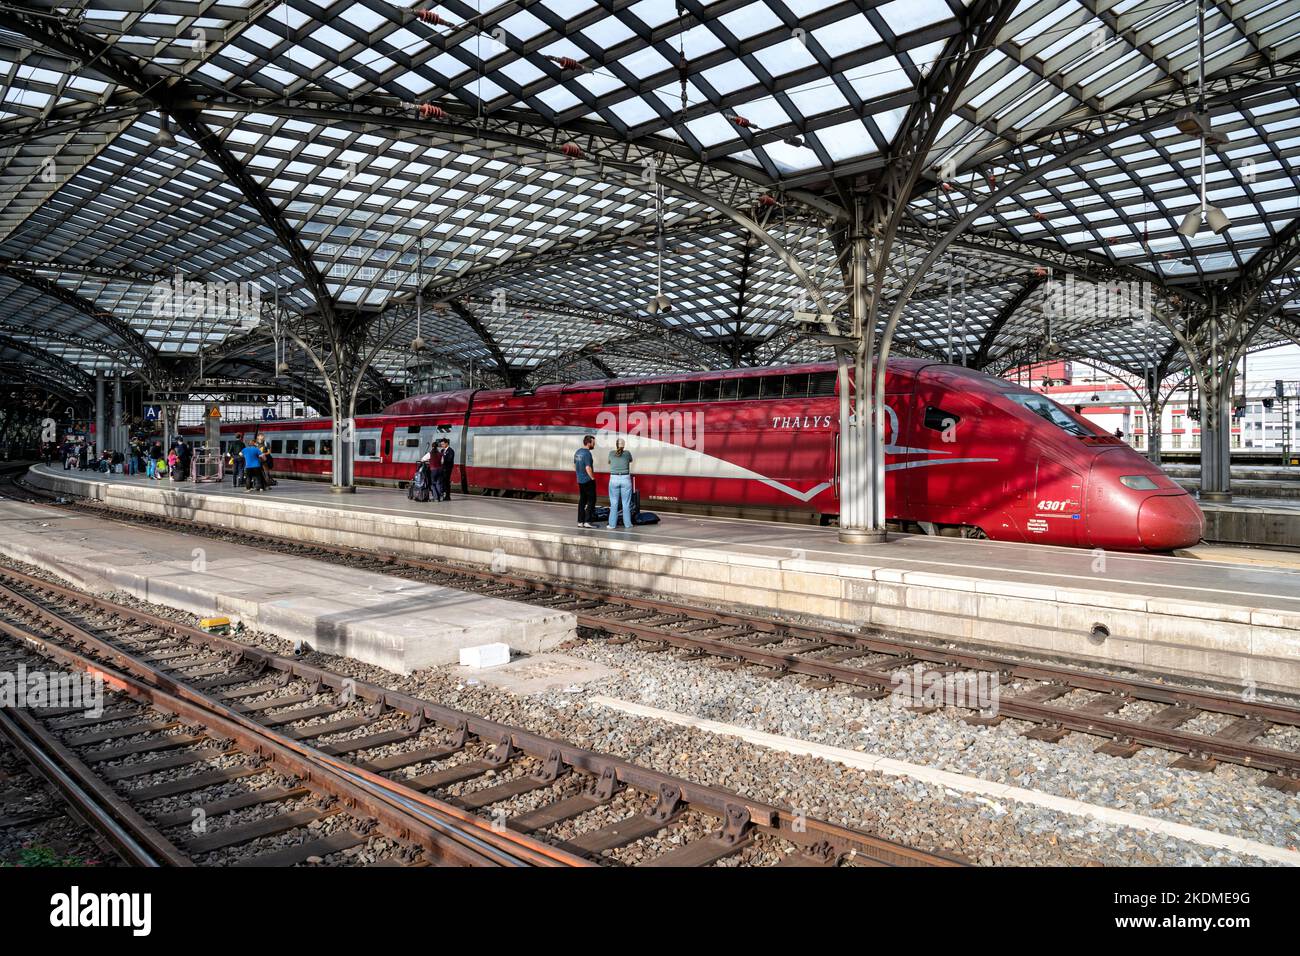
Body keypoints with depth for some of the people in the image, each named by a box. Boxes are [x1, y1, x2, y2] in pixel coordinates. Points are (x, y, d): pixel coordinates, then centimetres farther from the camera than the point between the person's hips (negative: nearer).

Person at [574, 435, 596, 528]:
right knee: (591, 500, -1)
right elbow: (588, 468, -25)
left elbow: (574, 466, 17)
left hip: (580, 480, 8)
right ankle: (588, 521, -4)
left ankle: (580, 521, 13)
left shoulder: (577, 452, 9)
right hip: (588, 481, -8)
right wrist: (593, 478, -14)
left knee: (582, 500, 12)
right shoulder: (587, 453, -19)